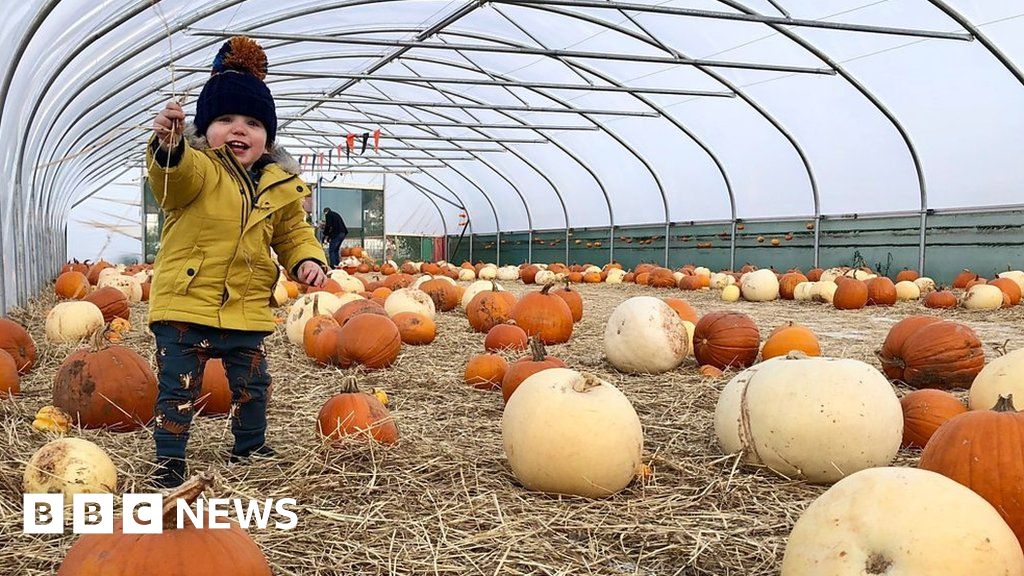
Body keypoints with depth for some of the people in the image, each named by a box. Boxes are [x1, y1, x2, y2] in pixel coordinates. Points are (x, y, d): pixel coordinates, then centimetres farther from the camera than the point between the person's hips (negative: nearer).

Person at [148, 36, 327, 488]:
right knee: (178, 388, 2)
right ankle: (169, 463, 16)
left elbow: (293, 234, 16)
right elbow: (175, 175, -34)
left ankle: (250, 449, 38)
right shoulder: (195, 168, -9)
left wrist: (308, 260, -4)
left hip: (247, 309, 5)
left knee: (252, 385, 17)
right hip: (185, 303, -4)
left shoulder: (279, 185, 5)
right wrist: (169, 145, -55)